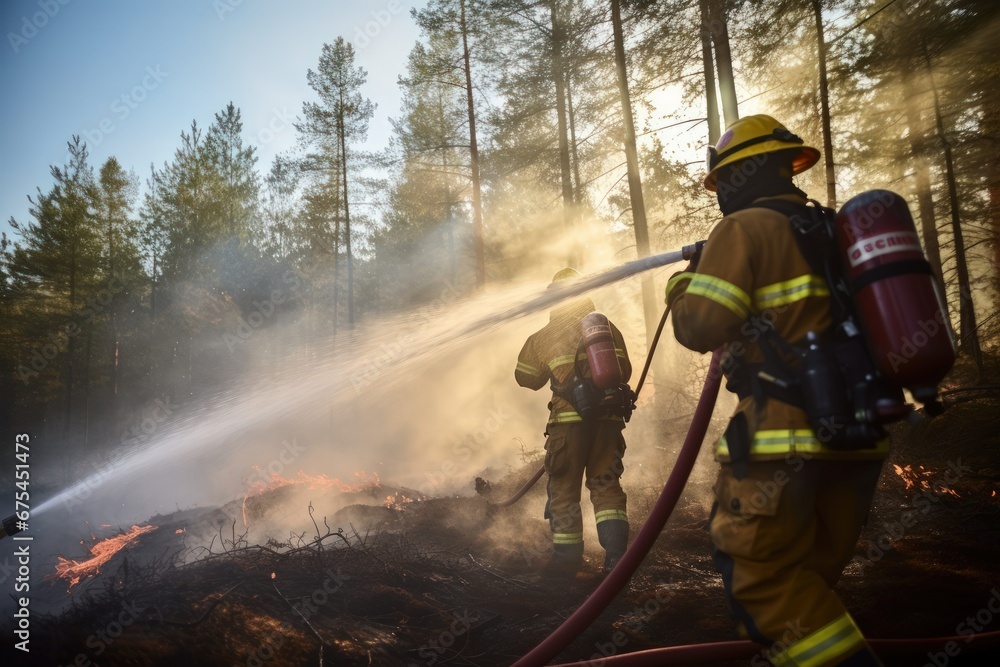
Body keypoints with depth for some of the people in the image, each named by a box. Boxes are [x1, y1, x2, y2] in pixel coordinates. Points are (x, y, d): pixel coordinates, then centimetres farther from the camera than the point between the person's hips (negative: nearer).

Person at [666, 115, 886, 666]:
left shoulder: (745, 229, -7)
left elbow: (700, 327, -14)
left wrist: (681, 282, 6)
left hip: (786, 438, -8)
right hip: (858, 434, 9)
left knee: (760, 578, -1)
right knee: (807, 582, 17)